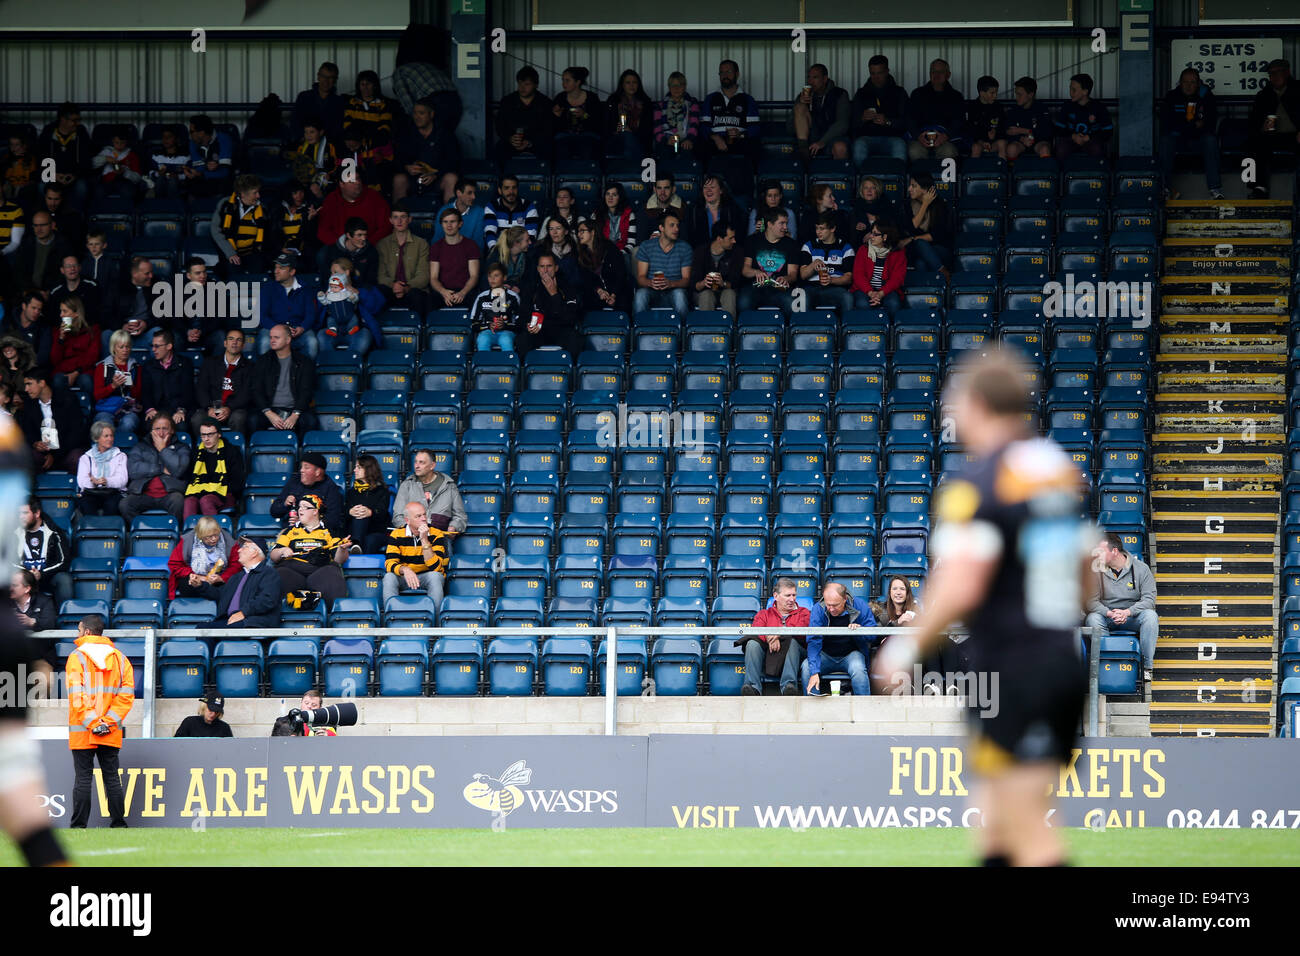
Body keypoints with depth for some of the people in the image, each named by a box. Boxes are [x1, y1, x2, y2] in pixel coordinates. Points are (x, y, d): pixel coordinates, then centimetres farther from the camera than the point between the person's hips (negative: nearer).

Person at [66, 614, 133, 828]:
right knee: (112, 777, 9)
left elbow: (76, 695, -13)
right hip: (111, 732, 4)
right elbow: (127, 694, 2)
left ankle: (79, 825, -4)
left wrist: (90, 722, -12)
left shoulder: (77, 657, -4)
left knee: (83, 778, -3)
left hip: (82, 730, -4)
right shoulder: (119, 658, 9)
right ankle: (118, 823, 8)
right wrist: (109, 721, -3)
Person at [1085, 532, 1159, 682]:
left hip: (1133, 615, -1)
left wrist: (1127, 612, -28)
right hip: (1107, 615, 1)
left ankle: (1147, 666, -24)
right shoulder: (1097, 570, -2)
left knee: (1150, 615, -32)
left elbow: (1149, 599, -11)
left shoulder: (1141, 568, -5)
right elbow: (1091, 601, -8)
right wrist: (1109, 613, -27)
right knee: (1092, 618, -32)